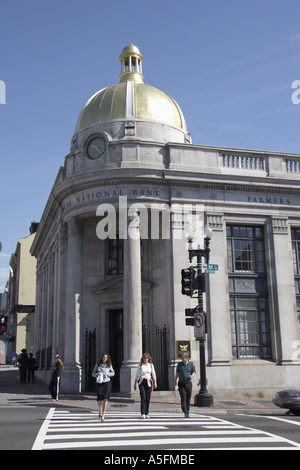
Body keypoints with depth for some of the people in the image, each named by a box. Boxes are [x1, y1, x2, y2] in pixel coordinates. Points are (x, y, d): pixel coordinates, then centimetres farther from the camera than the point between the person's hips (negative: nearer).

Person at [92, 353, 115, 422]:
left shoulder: (109, 365, 6)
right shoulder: (97, 365, 6)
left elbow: (113, 373, 14)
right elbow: (93, 373, 9)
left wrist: (108, 374, -6)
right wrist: (97, 374, -13)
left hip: (107, 383, 0)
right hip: (99, 383, 1)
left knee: (105, 399, -10)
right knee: (99, 399, 3)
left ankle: (103, 416, -10)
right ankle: (100, 413, 31)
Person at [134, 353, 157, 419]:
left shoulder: (151, 365, 8)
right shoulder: (140, 365, 4)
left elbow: (153, 374, 9)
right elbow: (137, 375, 7)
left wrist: (155, 383, -1)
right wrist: (135, 384, 6)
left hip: (149, 382, 2)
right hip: (141, 382, -2)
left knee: (148, 398, 2)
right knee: (143, 397, -13)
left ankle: (147, 414, 12)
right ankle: (143, 414, -8)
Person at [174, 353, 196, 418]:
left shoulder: (191, 364, -1)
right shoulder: (179, 364, 1)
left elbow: (194, 372, 1)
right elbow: (177, 373, 12)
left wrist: (192, 375, -22)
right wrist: (175, 381, 18)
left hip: (189, 383, 1)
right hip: (181, 384, -1)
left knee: (188, 398, 7)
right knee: (183, 398, -13)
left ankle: (187, 411, 21)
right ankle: (186, 412, -20)